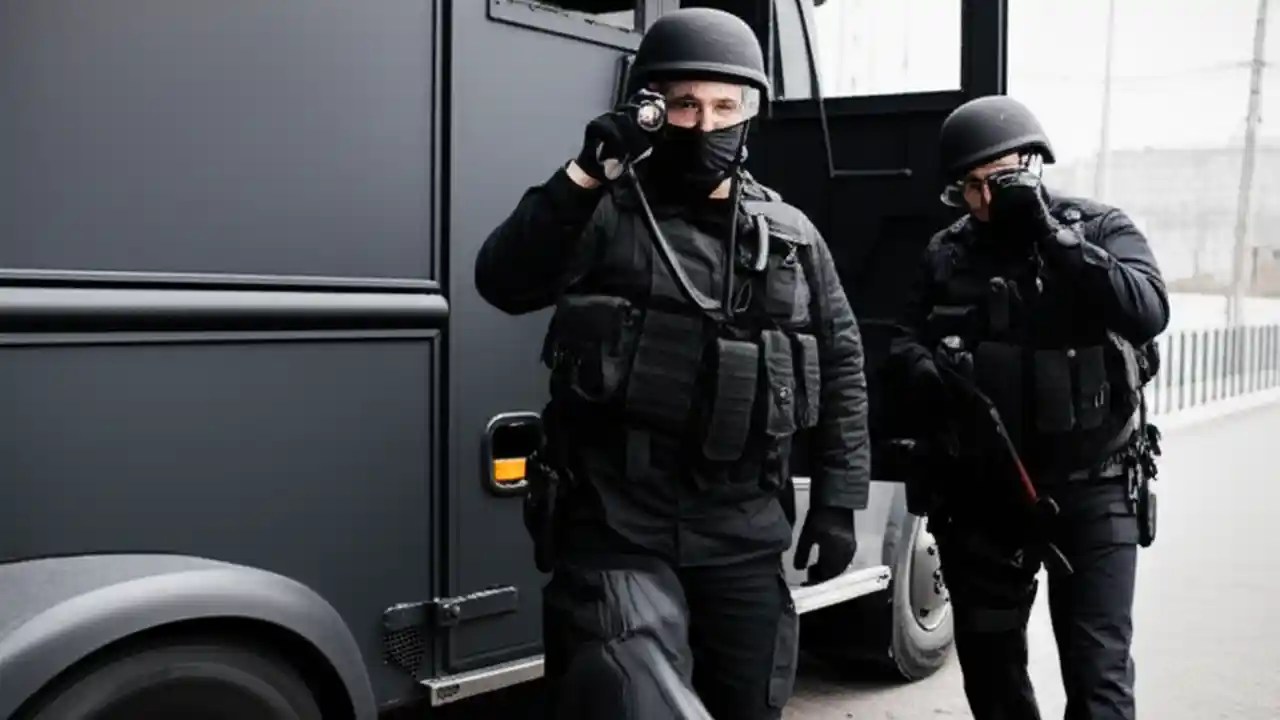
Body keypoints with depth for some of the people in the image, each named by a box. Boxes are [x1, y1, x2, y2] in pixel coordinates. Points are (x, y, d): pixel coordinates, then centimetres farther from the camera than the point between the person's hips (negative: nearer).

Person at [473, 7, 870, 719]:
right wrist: (588, 172, -22)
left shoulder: (792, 235, 10)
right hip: (618, 528, -4)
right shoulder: (606, 213, -1)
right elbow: (504, 283, -16)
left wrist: (838, 499, 8)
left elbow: (842, 368, 13)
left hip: (744, 536, 4)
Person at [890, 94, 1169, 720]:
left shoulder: (1101, 229, -2)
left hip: (1089, 488, -3)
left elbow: (1148, 313, -18)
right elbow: (904, 340, 8)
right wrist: (928, 371, -15)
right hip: (979, 491, 4)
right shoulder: (946, 253, 6)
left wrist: (1050, 233, -22)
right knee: (987, 657, 17)